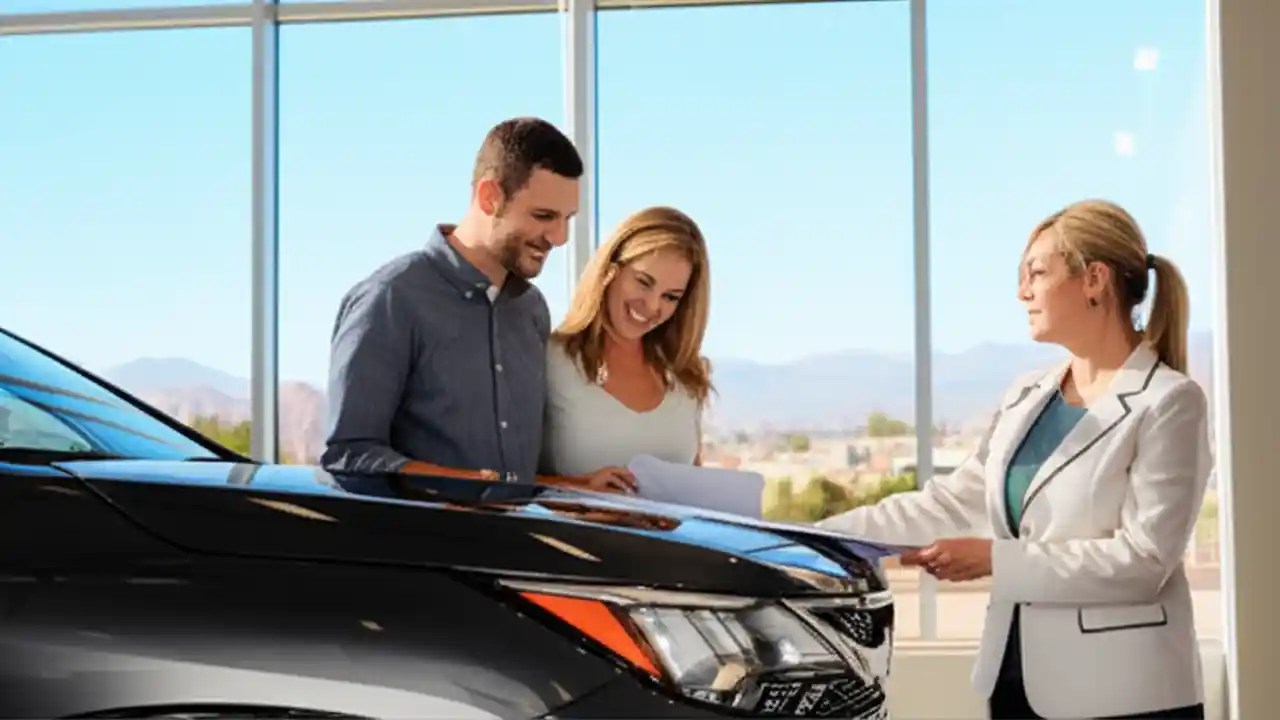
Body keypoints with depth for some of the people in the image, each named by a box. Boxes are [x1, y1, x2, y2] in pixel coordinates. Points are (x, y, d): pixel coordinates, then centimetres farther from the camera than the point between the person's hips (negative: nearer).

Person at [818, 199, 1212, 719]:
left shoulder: (1167, 402, -8)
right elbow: (949, 504, 9)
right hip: (1020, 676, 6)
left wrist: (996, 559, -21)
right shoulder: (1026, 398, 12)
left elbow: (1144, 559, -16)